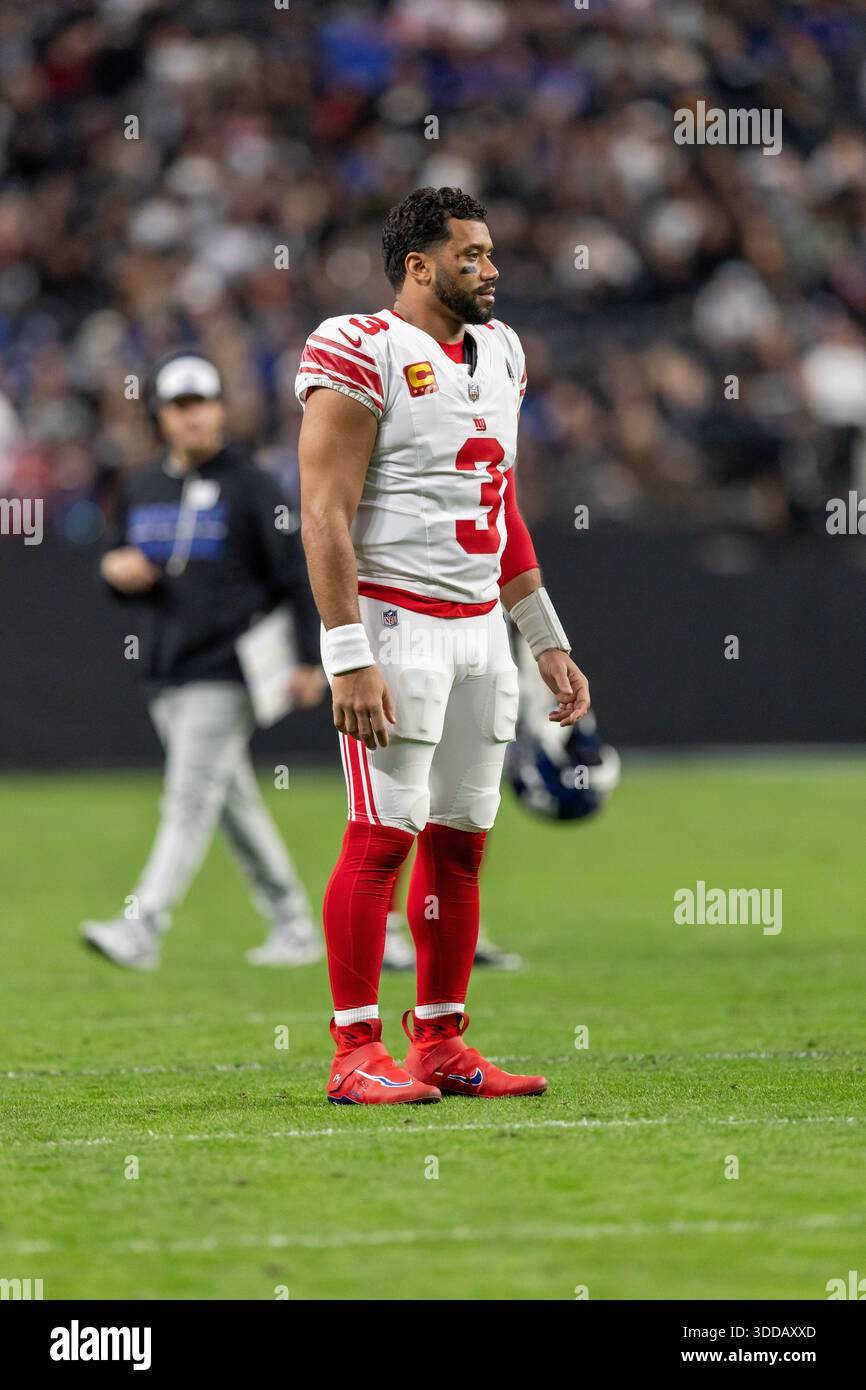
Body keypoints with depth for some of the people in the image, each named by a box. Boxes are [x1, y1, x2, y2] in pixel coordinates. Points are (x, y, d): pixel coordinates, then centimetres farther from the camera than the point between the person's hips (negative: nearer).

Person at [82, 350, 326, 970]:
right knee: (236, 806, 10)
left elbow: (299, 571, -6)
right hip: (165, 675, 7)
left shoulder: (251, 486, -5)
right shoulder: (142, 488, 14)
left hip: (225, 672, -7)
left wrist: (312, 659, -13)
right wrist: (117, 569, -2)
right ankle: (294, 929, 18)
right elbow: (121, 559, 24)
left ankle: (142, 930, -21)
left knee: (190, 803, -13)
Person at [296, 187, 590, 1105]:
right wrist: (349, 659, -21)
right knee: (384, 837, -9)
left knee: (460, 839, 8)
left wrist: (549, 645, 20)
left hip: (478, 628, 8)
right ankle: (356, 1052, -6)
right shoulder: (363, 355, -11)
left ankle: (441, 1043, 14)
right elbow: (325, 516, -15)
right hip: (395, 624, -8)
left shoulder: (497, 353, 15)